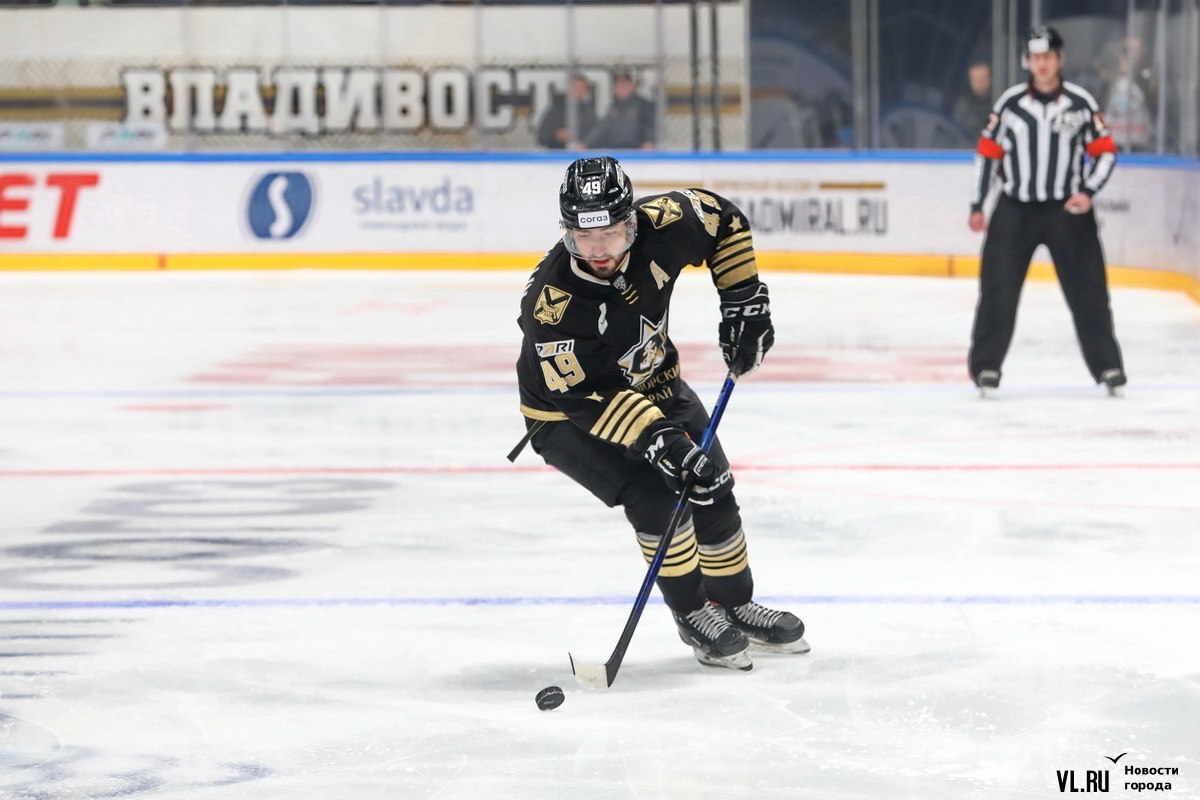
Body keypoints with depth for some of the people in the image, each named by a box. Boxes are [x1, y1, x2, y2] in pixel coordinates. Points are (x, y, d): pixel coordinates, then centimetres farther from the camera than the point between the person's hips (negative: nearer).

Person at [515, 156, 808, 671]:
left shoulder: (661, 226, -24)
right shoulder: (551, 302, -37)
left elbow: (722, 219, -3)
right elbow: (585, 396, -36)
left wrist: (744, 300, -6)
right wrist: (653, 436, -45)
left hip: (652, 385, 6)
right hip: (568, 413, -5)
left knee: (713, 493, 5)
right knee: (655, 495, -23)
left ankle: (736, 607, 26)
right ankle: (693, 616, -6)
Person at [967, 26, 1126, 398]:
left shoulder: (1081, 102, -3)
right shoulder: (1009, 103, -3)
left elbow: (1105, 152, 2)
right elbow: (987, 152, 4)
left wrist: (1088, 192, -13)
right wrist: (976, 207, 4)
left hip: (1068, 210, 0)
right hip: (1015, 210, 0)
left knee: (1088, 290, 1)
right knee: (998, 290, -4)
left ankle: (1108, 367, 10)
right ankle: (986, 366, 5)